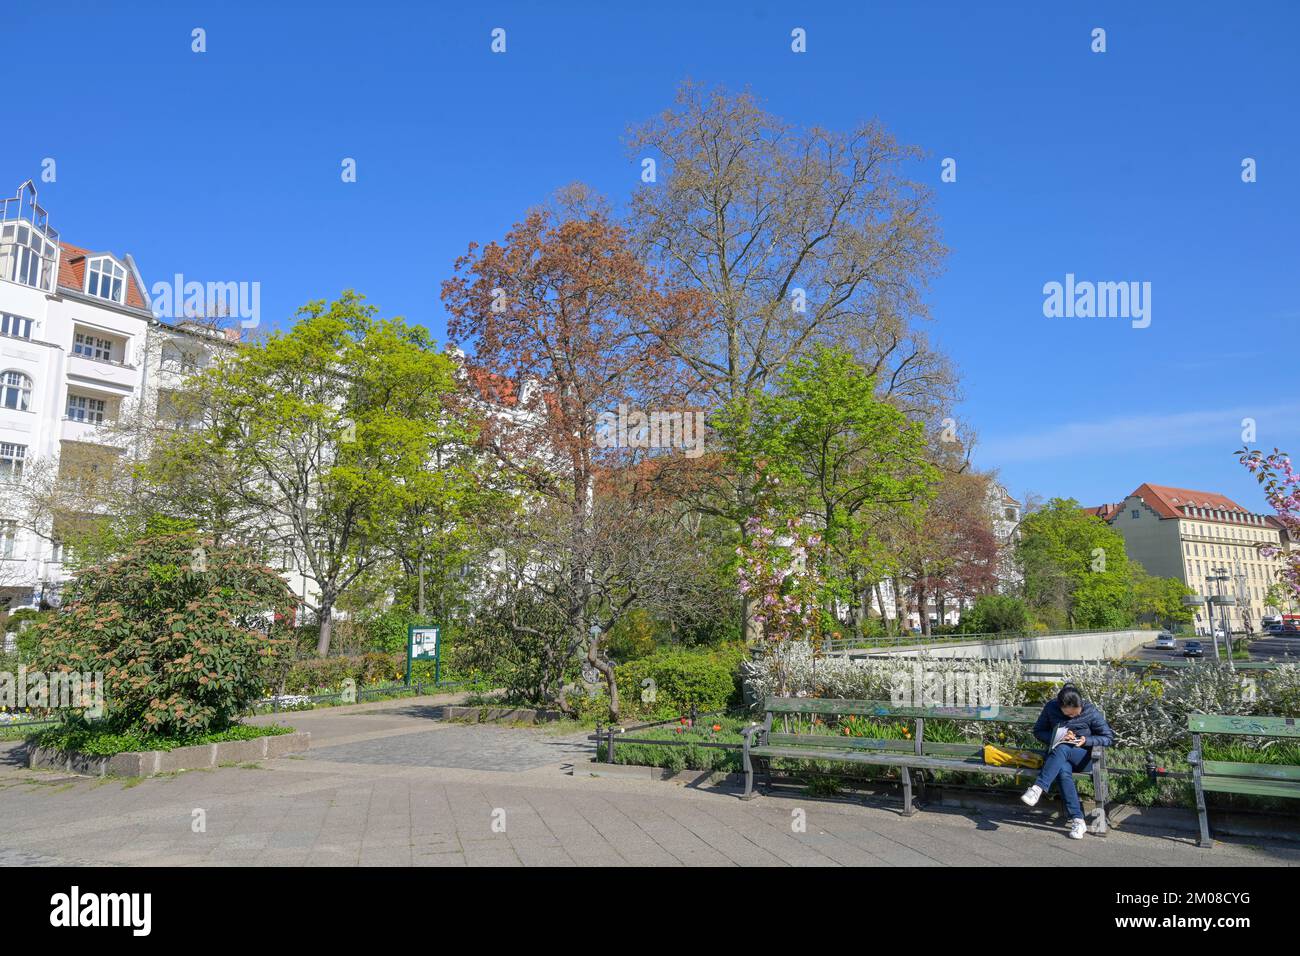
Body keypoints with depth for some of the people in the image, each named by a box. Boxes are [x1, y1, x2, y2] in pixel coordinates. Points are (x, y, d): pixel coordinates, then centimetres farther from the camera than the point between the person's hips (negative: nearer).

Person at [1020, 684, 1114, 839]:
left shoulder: (1091, 712, -8)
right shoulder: (1051, 708, -3)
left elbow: (1108, 737, 0)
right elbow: (1038, 731, 6)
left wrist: (1086, 741, -17)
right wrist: (1057, 738, -13)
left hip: (1083, 756, -1)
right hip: (1060, 756, 2)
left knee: (1062, 749, -38)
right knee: (1063, 771, -37)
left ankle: (1038, 788, -48)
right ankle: (1078, 820, -37)